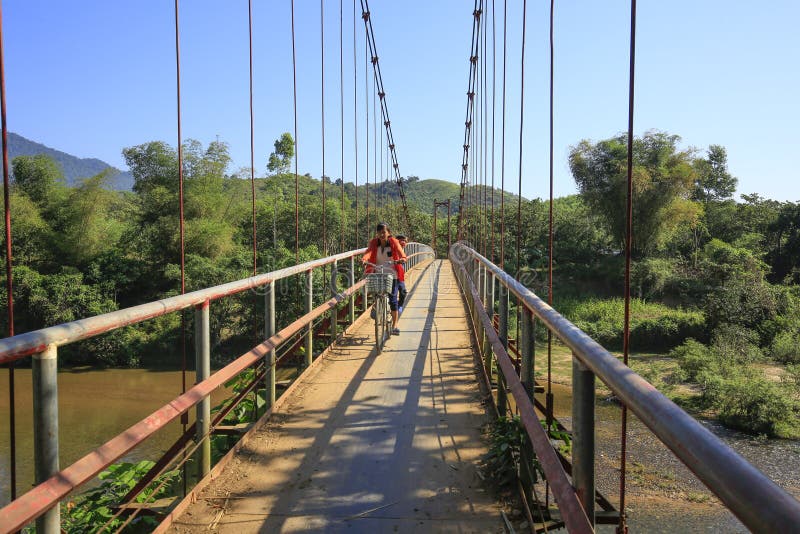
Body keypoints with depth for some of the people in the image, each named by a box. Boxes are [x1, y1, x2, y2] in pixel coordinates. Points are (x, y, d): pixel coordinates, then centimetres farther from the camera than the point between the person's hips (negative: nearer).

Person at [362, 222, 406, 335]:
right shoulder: (374, 243, -2)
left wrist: (402, 258, -45)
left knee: (393, 299, -3)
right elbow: (369, 251, -21)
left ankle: (395, 325, 7)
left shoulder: (393, 242, -6)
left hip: (391, 274, -2)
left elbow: (400, 251, -23)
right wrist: (364, 259, -42)